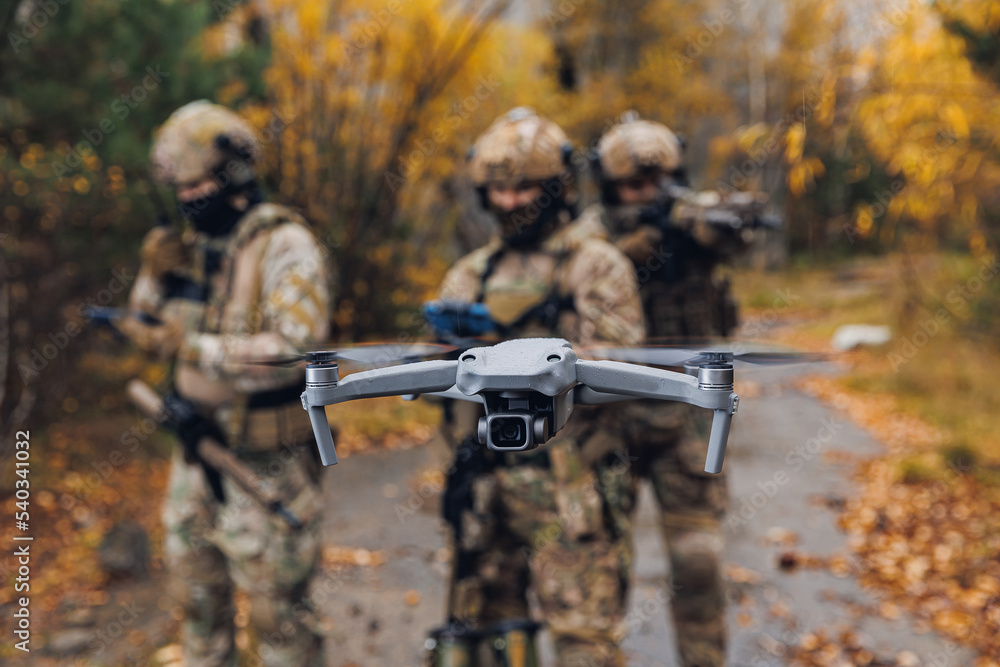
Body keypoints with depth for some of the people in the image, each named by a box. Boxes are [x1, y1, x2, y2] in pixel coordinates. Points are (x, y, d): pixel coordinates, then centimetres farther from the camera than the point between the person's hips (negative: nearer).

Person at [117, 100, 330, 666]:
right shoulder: (195, 245, 7)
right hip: (197, 449, 7)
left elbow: (294, 348, -27)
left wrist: (195, 348, -25)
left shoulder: (285, 245, -16)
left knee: (276, 602, 5)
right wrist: (157, 274, -5)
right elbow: (150, 329, 14)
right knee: (197, 588, 21)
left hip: (265, 456, -7)